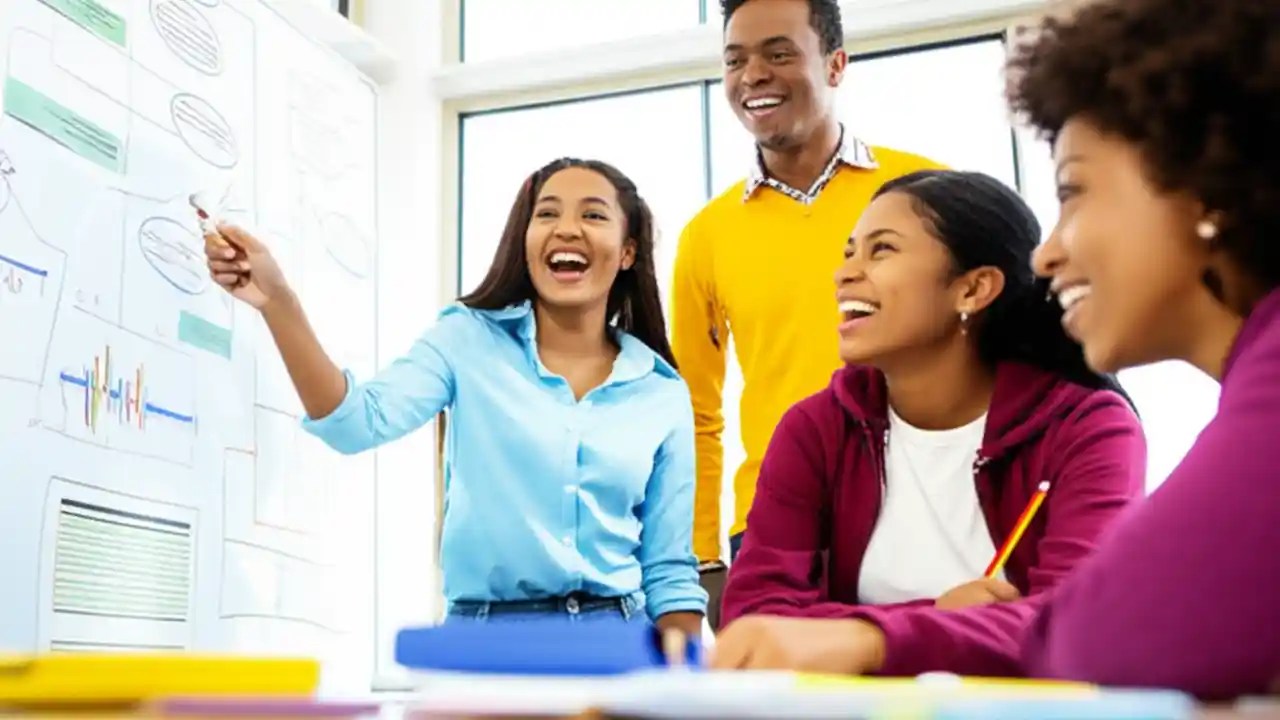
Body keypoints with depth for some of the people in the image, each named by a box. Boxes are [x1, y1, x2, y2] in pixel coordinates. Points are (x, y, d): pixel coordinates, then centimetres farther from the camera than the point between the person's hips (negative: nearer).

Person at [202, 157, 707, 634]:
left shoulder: (664, 394, 6)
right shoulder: (468, 339, 3)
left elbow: (669, 572, 8)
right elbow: (359, 421, -14)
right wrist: (276, 302, -26)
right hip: (486, 634, -1)